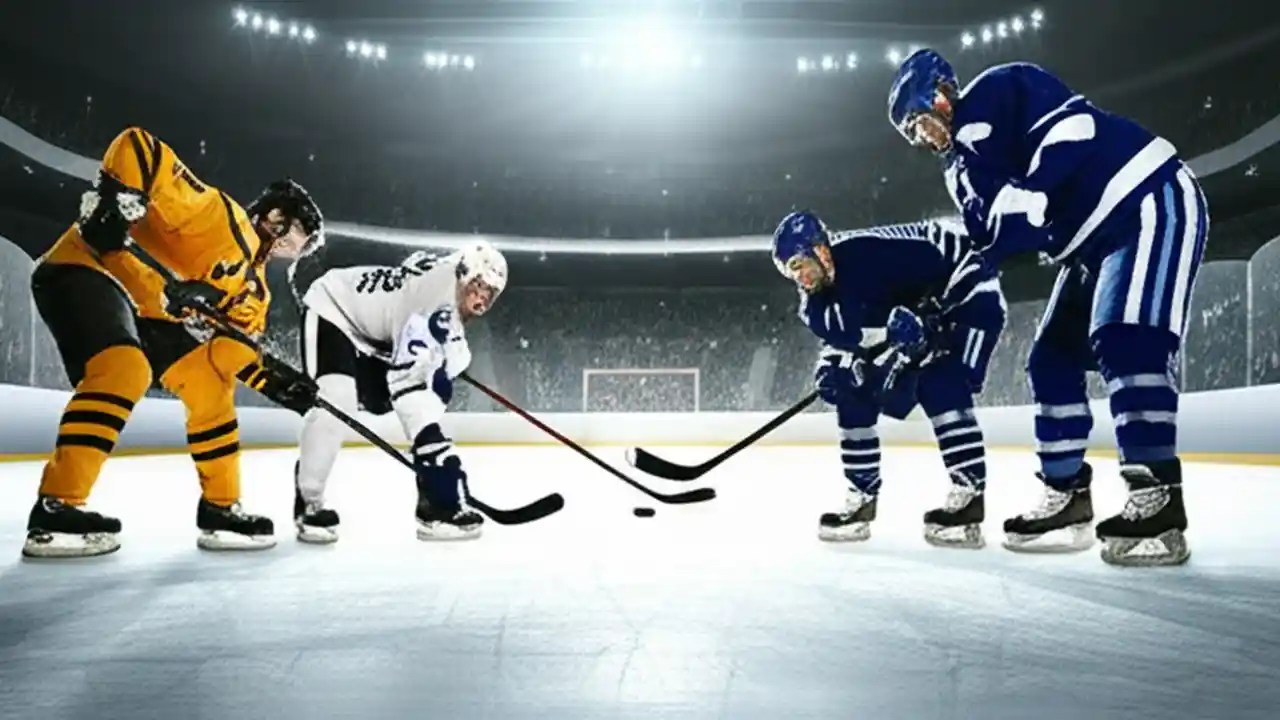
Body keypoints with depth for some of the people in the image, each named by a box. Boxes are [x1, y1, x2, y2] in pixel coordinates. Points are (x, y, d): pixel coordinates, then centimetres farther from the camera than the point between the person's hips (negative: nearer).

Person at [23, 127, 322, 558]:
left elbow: (238, 342, 7)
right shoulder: (219, 212, -15)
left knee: (209, 382, 6)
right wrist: (115, 197, -34)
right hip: (81, 269, -10)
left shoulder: (251, 282, 11)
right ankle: (55, 510, -30)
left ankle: (220, 506, 13)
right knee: (124, 368, -32)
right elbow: (136, 145, -21)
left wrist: (272, 380, -12)